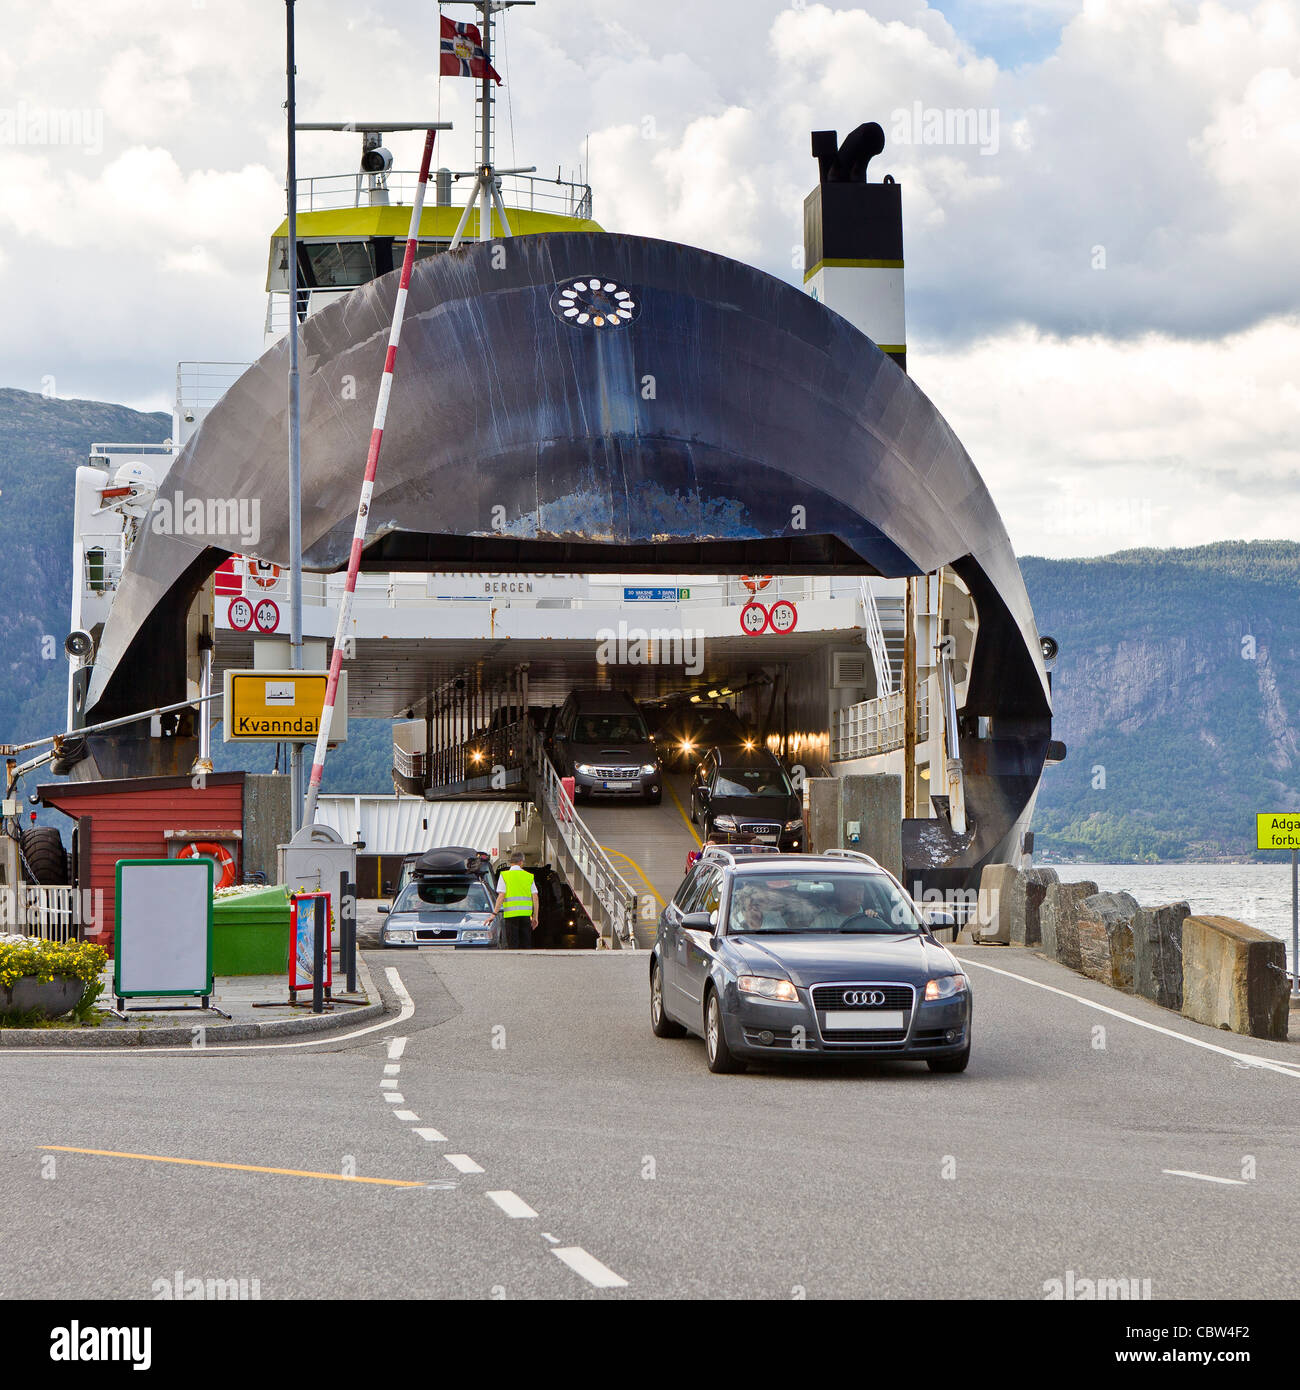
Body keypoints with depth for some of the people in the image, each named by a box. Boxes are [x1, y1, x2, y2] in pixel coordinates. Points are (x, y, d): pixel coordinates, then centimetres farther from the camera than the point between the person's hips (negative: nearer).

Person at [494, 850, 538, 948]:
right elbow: (535, 898, 6)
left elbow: (501, 897, -7)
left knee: (512, 946, -2)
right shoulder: (529, 876, 10)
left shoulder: (504, 875, 2)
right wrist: (535, 917, 11)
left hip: (510, 914, -2)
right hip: (526, 914, 2)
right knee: (526, 944, 9)